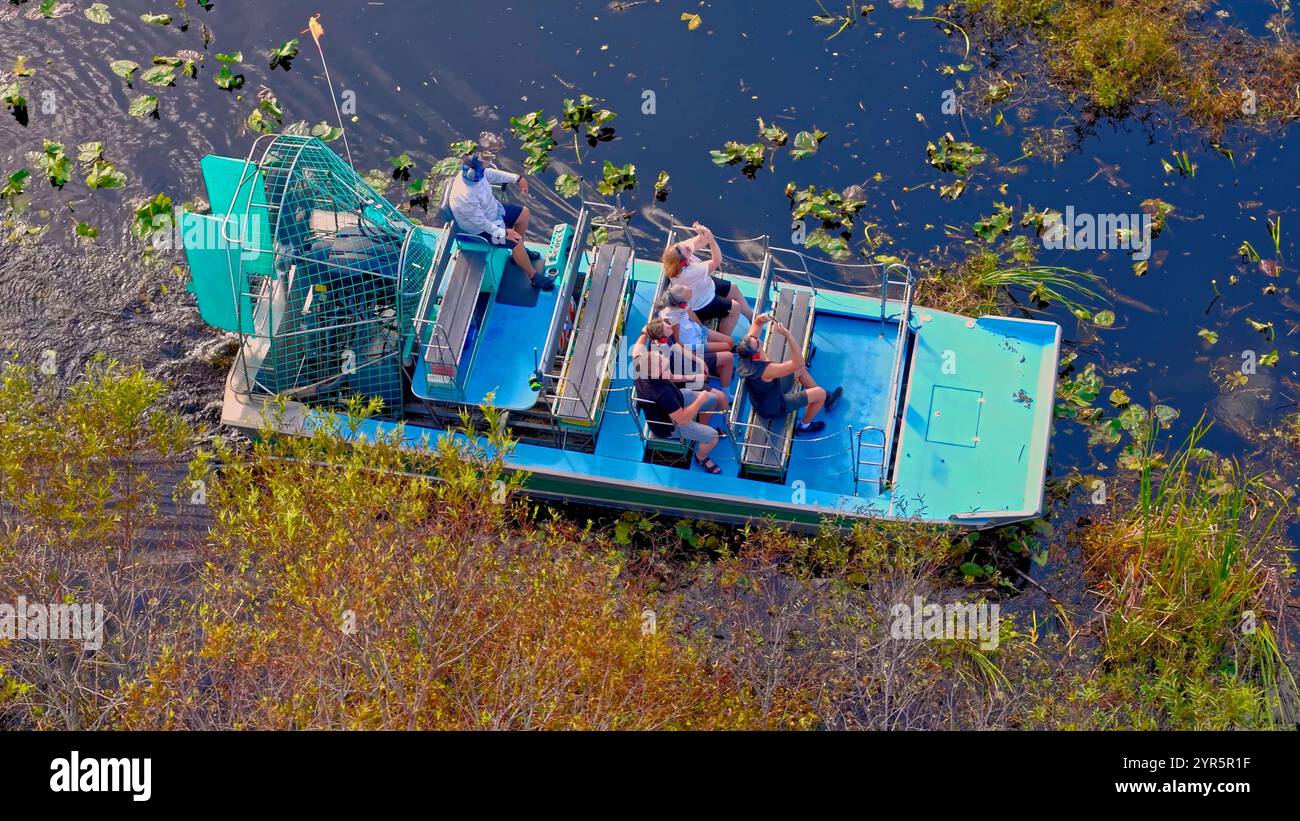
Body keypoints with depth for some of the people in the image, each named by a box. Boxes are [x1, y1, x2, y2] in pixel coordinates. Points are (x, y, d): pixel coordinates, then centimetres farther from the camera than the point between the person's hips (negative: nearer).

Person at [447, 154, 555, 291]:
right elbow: (481, 222, -31)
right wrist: (503, 233, -25)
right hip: (481, 228, -9)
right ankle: (534, 277, 0)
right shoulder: (465, 198, -40)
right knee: (516, 241, -18)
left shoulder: (470, 173, -18)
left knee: (524, 213, 13)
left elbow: (492, 174, 1)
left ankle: (519, 251, 31)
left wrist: (518, 178, 3)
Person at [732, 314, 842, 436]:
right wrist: (787, 334, -49)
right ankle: (804, 426, 22)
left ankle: (826, 399, 38)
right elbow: (799, 363, -41)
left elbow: (756, 324, -6)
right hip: (775, 408, -8)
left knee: (800, 369, 19)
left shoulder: (744, 354, -21)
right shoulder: (765, 370, -44)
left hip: (761, 400, 8)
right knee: (820, 393, -2)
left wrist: (760, 319, -30)